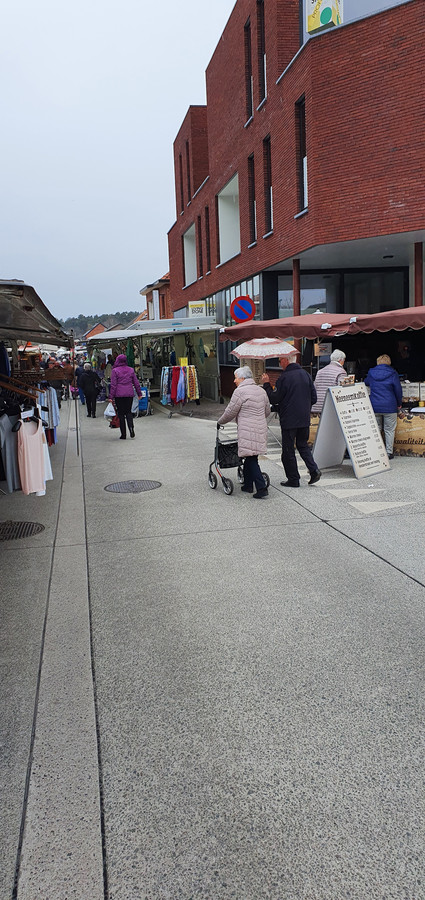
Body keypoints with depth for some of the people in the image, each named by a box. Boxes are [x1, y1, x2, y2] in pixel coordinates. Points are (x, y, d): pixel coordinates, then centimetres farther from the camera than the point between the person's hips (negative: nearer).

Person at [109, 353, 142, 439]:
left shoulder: (115, 371, -6)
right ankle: (131, 427, -11)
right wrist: (139, 393, 18)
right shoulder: (131, 370, 5)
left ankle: (123, 434, 4)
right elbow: (136, 383, 9)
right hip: (129, 394, 3)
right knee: (128, 411, 14)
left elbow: (113, 385, -8)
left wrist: (111, 397, -5)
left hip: (119, 395, -3)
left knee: (121, 414, 4)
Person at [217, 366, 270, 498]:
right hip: (260, 429, 8)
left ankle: (262, 488, -9)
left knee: (251, 459, -5)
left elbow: (230, 412, -7)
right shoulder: (260, 390, 13)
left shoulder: (240, 391, -12)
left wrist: (220, 422, 10)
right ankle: (248, 485, 24)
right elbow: (267, 411, 20)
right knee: (249, 457, 17)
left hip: (248, 431, -8)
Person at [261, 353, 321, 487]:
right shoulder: (305, 374, 6)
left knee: (288, 450, 5)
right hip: (304, 419, 7)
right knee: (303, 445, 20)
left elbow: (274, 399, -13)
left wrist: (266, 384, -2)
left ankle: (293, 480, 9)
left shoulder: (284, 377, -15)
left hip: (289, 420, -6)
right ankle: (313, 469, 4)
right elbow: (314, 397, 9)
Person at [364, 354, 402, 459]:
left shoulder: (371, 373, 5)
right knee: (389, 430, 5)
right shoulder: (392, 374, -3)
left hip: (374, 406, 2)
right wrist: (399, 404, 13)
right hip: (389, 407, -2)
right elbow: (398, 390, -1)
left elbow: (366, 383, 25)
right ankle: (389, 452, 7)